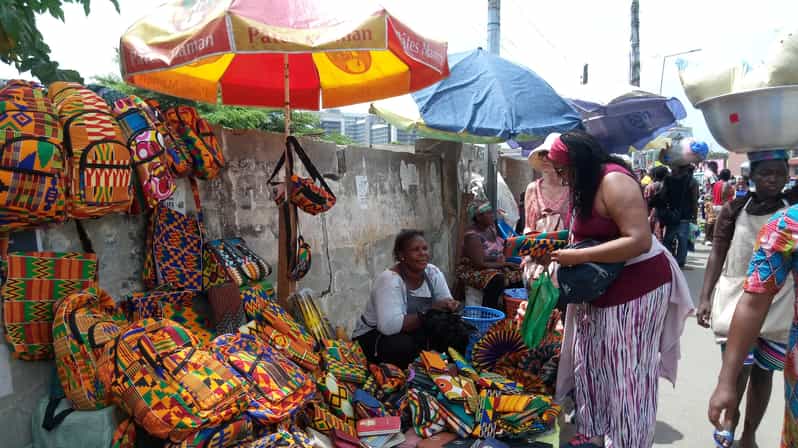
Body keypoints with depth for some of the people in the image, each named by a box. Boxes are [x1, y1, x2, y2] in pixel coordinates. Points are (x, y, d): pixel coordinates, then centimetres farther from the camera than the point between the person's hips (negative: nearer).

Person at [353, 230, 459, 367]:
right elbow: (389, 326, -37)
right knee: (405, 346, -36)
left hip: (411, 332, 6)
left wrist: (450, 306, -28)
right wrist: (430, 312, -34)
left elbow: (447, 304, -3)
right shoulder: (390, 280, -26)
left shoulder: (433, 273, -6)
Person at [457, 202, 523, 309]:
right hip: (473, 271, -8)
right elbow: (479, 264, -26)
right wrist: (504, 264, -22)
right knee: (496, 280, -33)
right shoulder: (473, 236, -22)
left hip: (495, 266, 8)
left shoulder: (491, 227, 2)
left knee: (518, 276, -8)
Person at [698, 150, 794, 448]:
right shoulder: (735, 209, 0)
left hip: (779, 306, 1)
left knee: (763, 373, 10)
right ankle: (728, 423, 28)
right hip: (737, 299, -1)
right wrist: (705, 297, -3)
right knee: (737, 370, -1)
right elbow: (717, 255, 1)